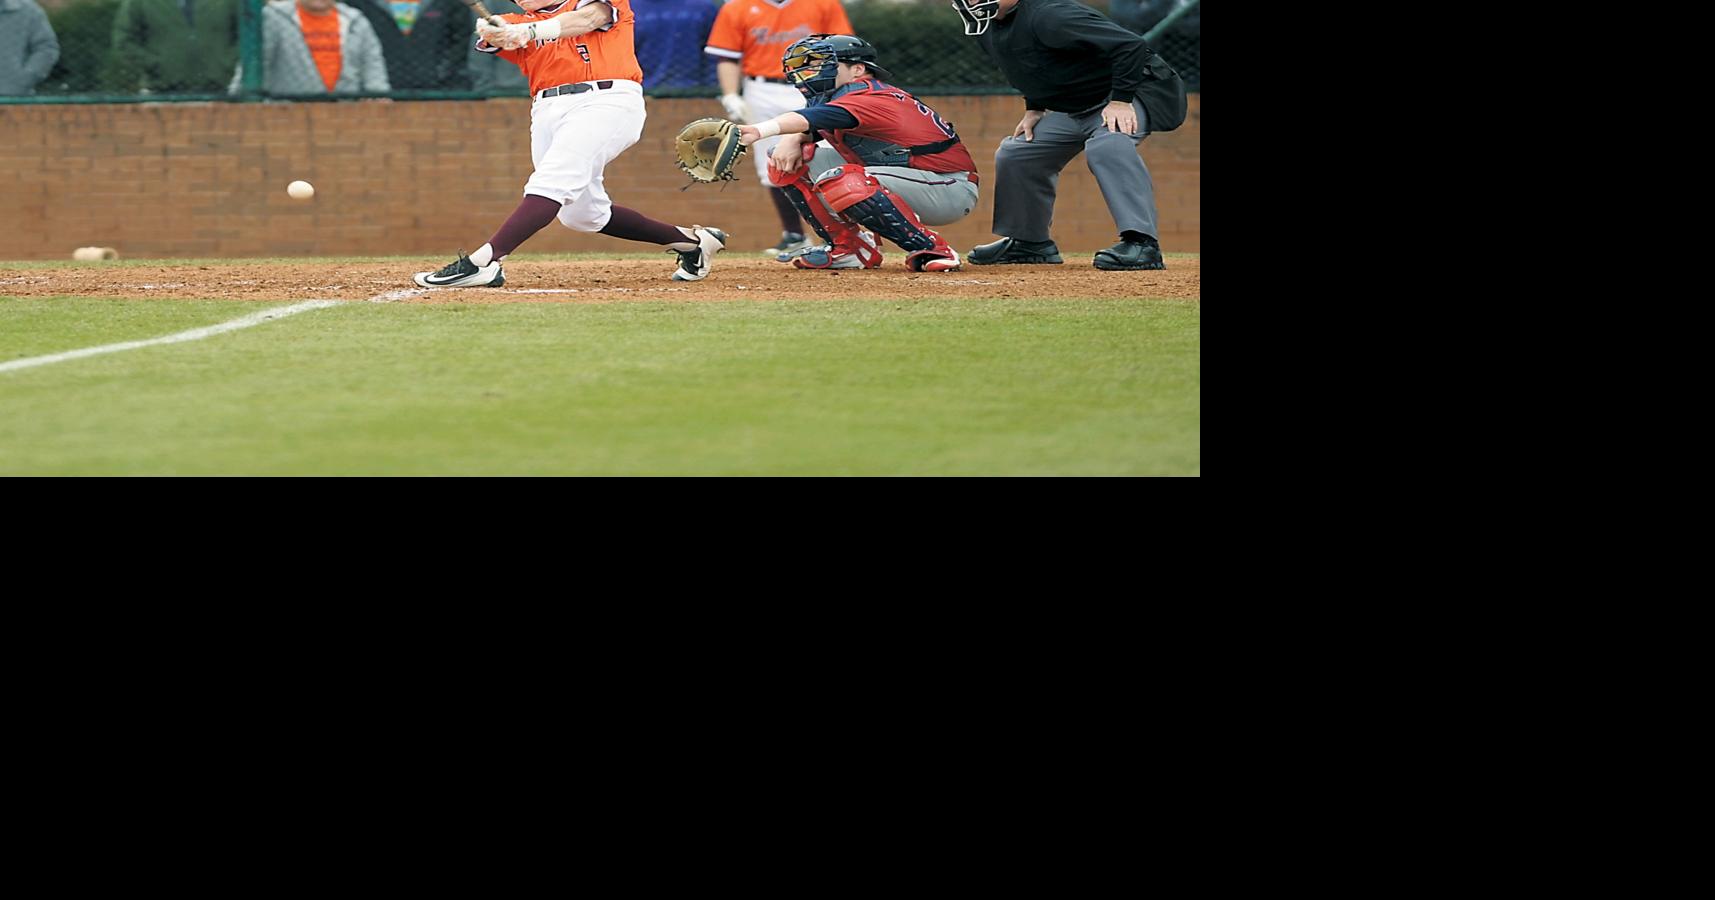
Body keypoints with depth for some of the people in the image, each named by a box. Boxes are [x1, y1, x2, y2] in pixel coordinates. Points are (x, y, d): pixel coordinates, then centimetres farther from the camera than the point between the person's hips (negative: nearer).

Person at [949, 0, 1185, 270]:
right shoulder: (987, 26, -2)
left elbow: (1129, 45, -34)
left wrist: (1120, 100, -33)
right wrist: (1034, 108, 10)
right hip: (1076, 107, 10)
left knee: (1106, 144, -37)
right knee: (1015, 155, 10)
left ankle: (1142, 243, -39)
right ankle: (1030, 242, 27)